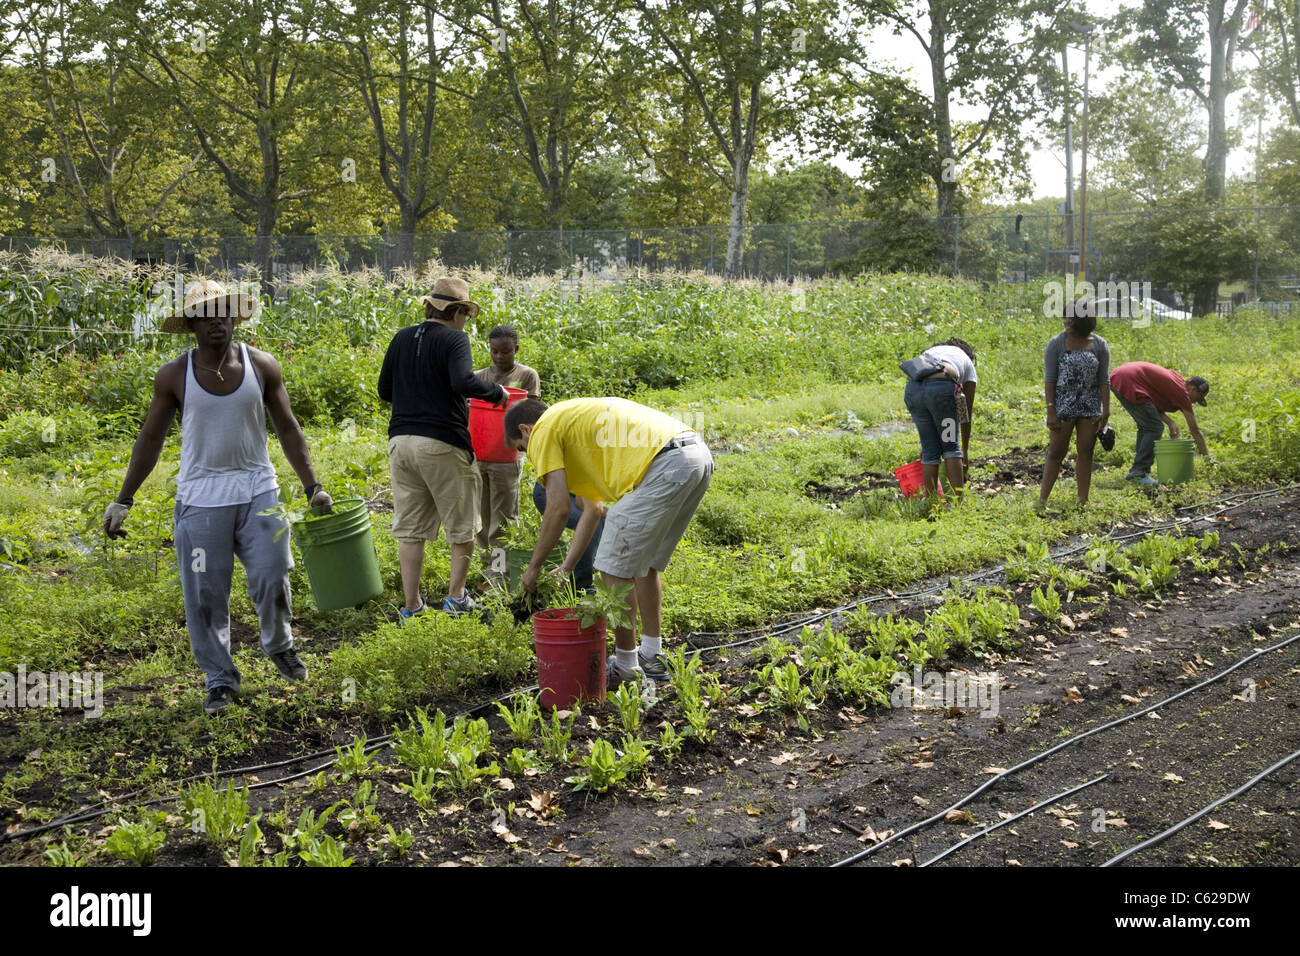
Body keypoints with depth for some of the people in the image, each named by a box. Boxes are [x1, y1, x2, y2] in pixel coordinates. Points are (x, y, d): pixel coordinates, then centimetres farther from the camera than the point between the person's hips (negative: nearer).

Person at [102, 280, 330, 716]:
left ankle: (278, 645, 26)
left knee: (271, 576, -5)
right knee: (205, 595, 2)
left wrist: (312, 486, 1)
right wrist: (123, 500, 3)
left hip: (258, 491, 0)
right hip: (200, 498, 0)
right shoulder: (173, 376, -2)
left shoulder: (261, 366, 0)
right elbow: (151, 439, 5)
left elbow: (288, 429, 5)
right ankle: (220, 681, 18)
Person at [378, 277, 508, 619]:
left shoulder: (401, 339, 12)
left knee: (410, 528, 9)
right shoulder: (454, 339, -6)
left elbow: (385, 391, 16)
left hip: (401, 441, 6)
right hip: (442, 443, -6)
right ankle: (456, 596, 13)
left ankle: (411, 605, 10)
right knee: (462, 526, 10)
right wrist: (496, 392, -6)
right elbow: (464, 382, -22)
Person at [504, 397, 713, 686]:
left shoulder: (543, 430, 7)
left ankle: (625, 665, 12)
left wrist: (534, 566, 11)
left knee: (615, 567, 3)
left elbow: (558, 509, -1)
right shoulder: (575, 418, 34)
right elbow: (592, 508, 35)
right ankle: (652, 656, 31)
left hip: (666, 465, -10)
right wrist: (566, 567, 37)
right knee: (644, 562, 23)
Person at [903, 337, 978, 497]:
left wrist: (925, 443, 40)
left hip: (913, 388, 3)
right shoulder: (968, 363, 31)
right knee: (950, 446, 15)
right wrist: (965, 450, 37)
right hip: (942, 388, -3)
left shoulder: (930, 352, 39)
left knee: (930, 449, 16)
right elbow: (966, 414, 30)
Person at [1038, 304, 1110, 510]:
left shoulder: (1099, 345, 2)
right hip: (1064, 406, -2)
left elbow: (1104, 380, 3)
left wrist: (1106, 411, -2)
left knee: (1085, 453, 6)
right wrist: (1050, 411, -12)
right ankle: (1042, 499, 2)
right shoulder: (1056, 344, -4)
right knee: (1056, 452, -2)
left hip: (1090, 407, 2)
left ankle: (1083, 501, 12)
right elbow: (1049, 379, -6)